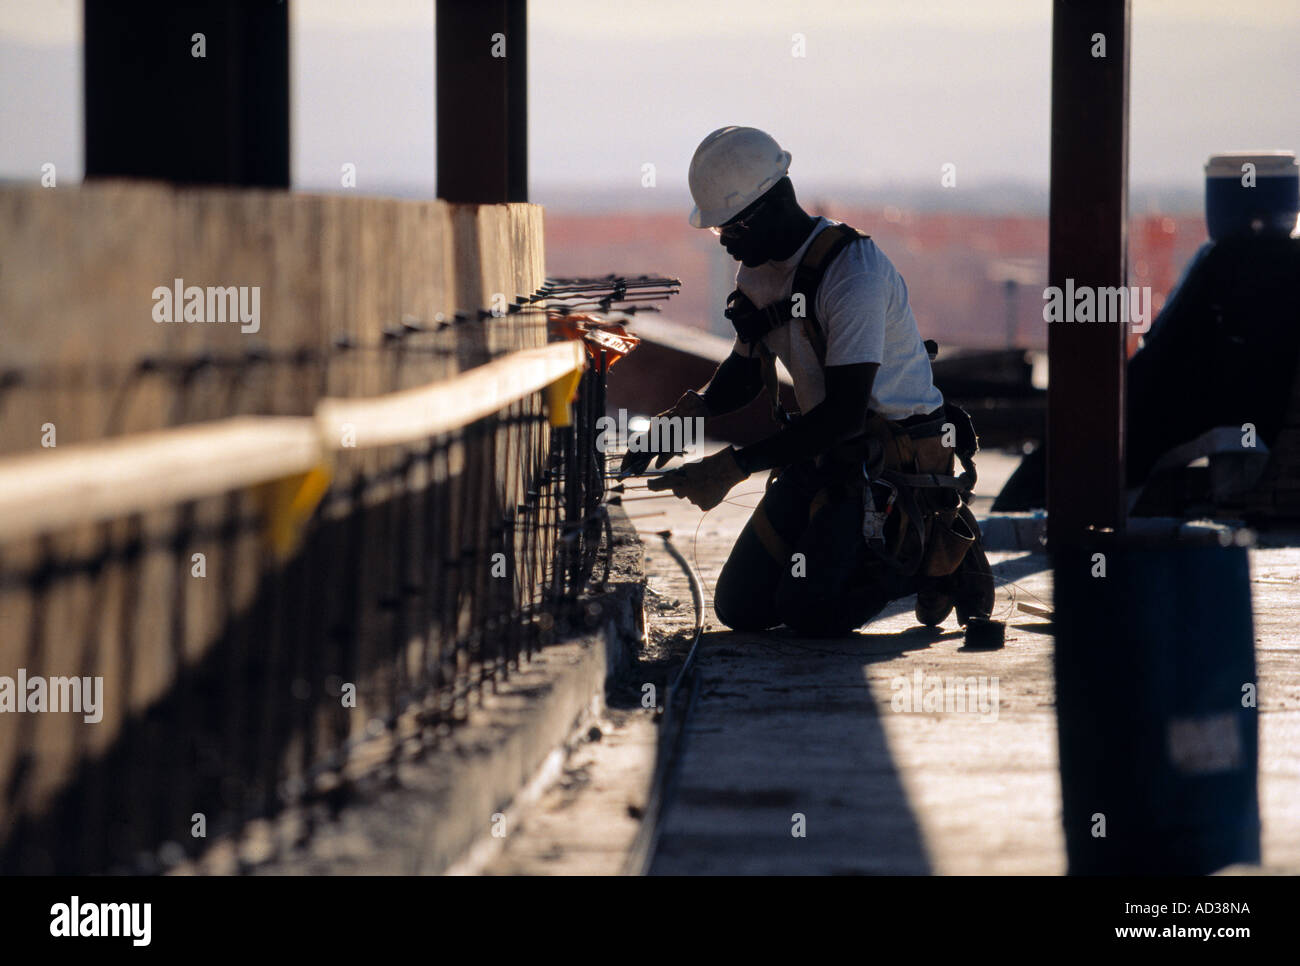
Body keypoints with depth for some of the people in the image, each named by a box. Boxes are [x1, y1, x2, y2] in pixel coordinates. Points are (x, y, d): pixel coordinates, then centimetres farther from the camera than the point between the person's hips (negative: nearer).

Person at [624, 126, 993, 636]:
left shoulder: (854, 272, -24)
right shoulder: (758, 269, 4)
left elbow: (845, 412, -27)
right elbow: (745, 372, 19)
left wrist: (735, 465, -28)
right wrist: (696, 406, -5)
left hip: (894, 460, -8)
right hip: (820, 456, 8)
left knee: (809, 611, -22)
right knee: (739, 607, 0)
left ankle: (939, 551, 2)